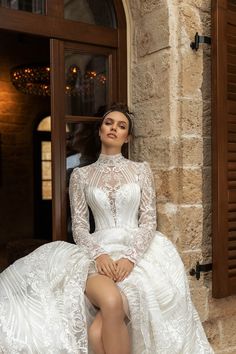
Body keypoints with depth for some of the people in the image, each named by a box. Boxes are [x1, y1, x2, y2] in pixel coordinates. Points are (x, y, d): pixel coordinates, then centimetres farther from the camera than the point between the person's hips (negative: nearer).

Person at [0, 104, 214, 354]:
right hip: (99, 252, 1)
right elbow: (79, 224, 5)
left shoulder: (141, 169, 9)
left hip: (139, 251, -1)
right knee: (111, 302, -35)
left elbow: (149, 220, 1)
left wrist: (130, 257, -15)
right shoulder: (81, 175, 11)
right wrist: (98, 254, -14)